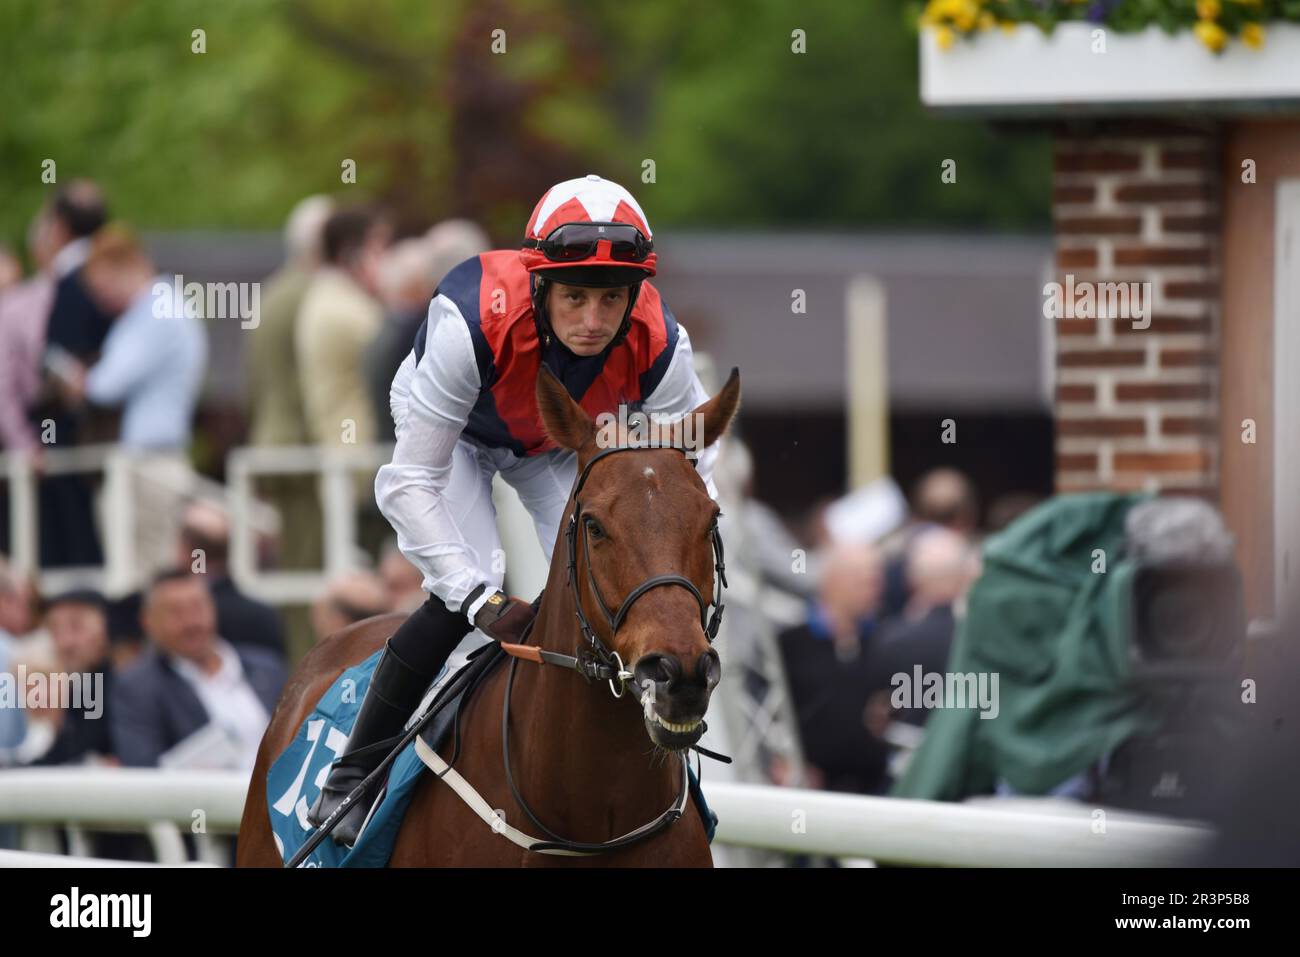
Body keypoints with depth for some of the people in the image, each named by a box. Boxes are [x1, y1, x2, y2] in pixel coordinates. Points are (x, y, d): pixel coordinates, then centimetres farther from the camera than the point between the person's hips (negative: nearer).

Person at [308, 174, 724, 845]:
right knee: (463, 596, -21)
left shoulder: (657, 348, -35)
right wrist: (480, 598, -44)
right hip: (451, 429, -3)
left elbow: (690, 484, -22)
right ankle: (353, 775, -6)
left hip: (561, 443, 3)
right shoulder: (473, 321, -44)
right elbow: (410, 485, -38)